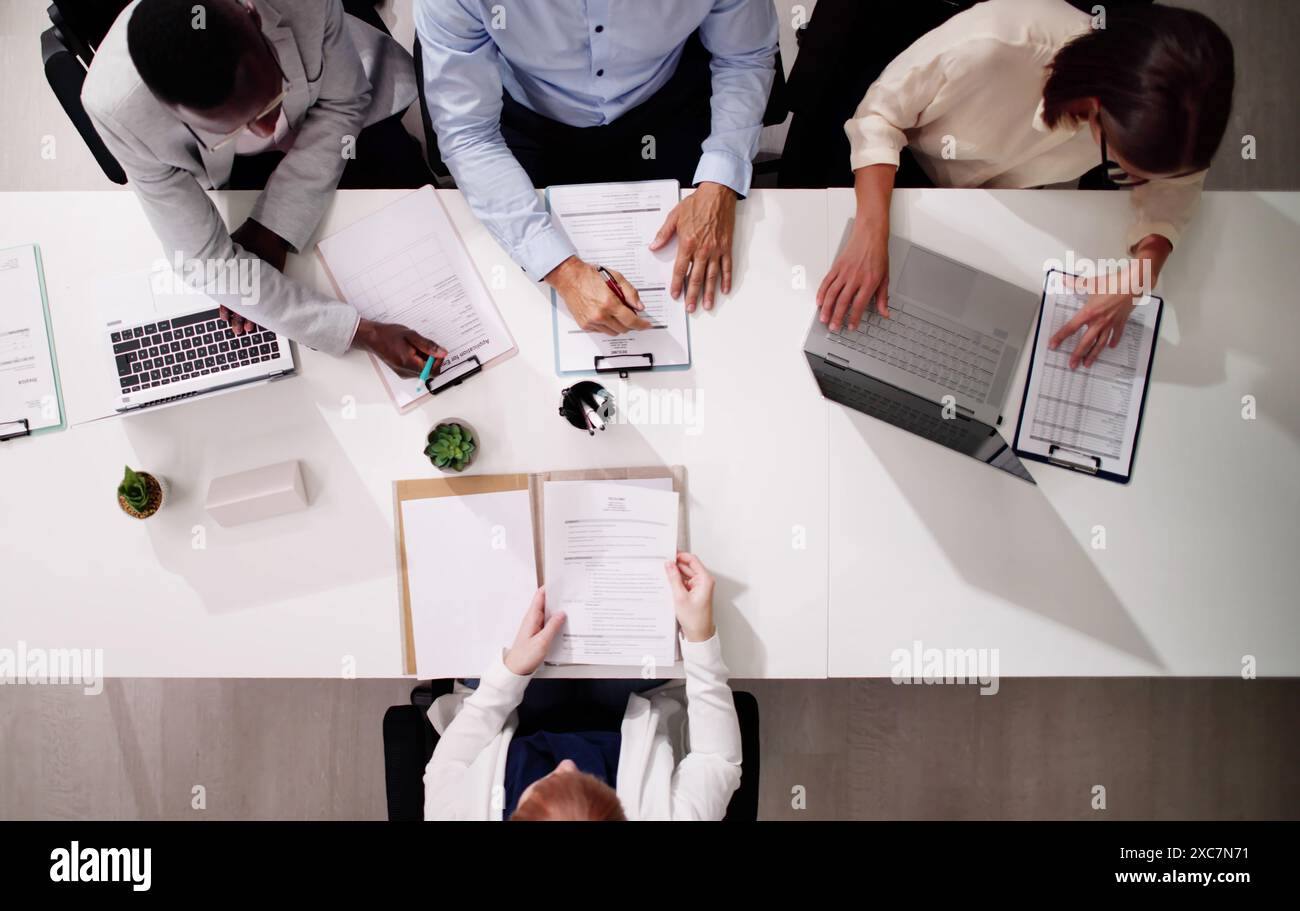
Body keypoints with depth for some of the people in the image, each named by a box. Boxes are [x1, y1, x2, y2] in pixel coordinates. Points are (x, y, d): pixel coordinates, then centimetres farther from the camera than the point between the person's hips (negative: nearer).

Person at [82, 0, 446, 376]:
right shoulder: (116, 109, -39)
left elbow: (341, 102, -20)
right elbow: (206, 262, -33)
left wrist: (272, 232, -28)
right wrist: (364, 332, -39)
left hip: (329, 118, 1)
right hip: (234, 170, -1)